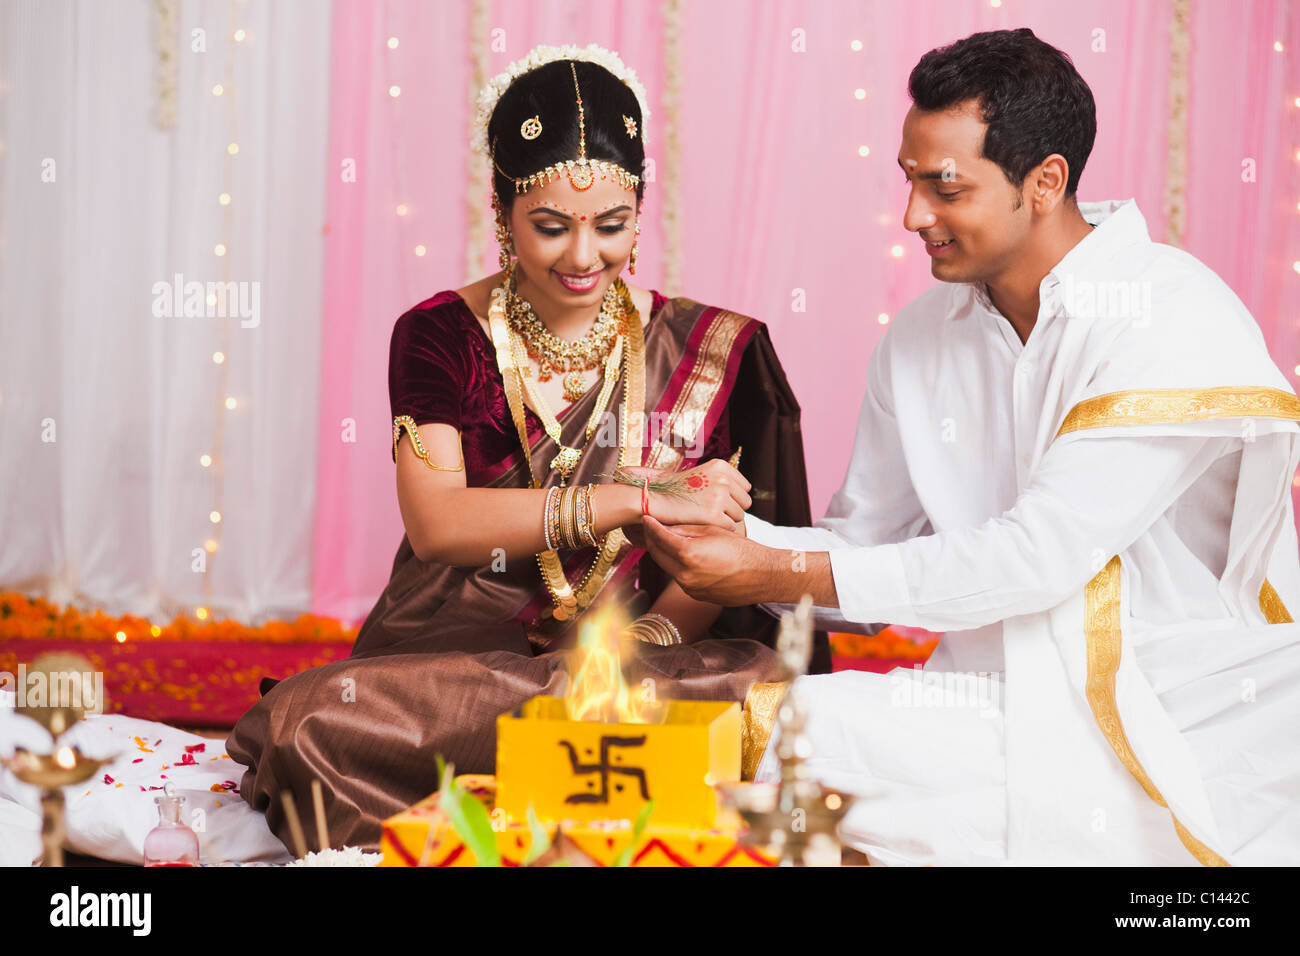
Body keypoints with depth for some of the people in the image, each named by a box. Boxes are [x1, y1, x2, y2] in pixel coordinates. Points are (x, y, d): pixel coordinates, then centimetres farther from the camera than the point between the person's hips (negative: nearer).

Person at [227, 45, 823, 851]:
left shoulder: (709, 351, 8)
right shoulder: (442, 337, 4)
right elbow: (435, 523, -12)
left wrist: (646, 640, -18)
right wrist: (642, 499, -21)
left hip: (649, 666, 0)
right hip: (457, 655, 0)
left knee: (764, 690, -34)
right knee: (319, 718, -33)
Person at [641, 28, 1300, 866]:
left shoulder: (1178, 324, -14)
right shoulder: (921, 338, 8)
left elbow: (1038, 554, -20)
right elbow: (864, 544, 12)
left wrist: (788, 574, -19)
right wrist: (731, 532, -9)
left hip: (1180, 738, -6)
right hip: (999, 698, 6)